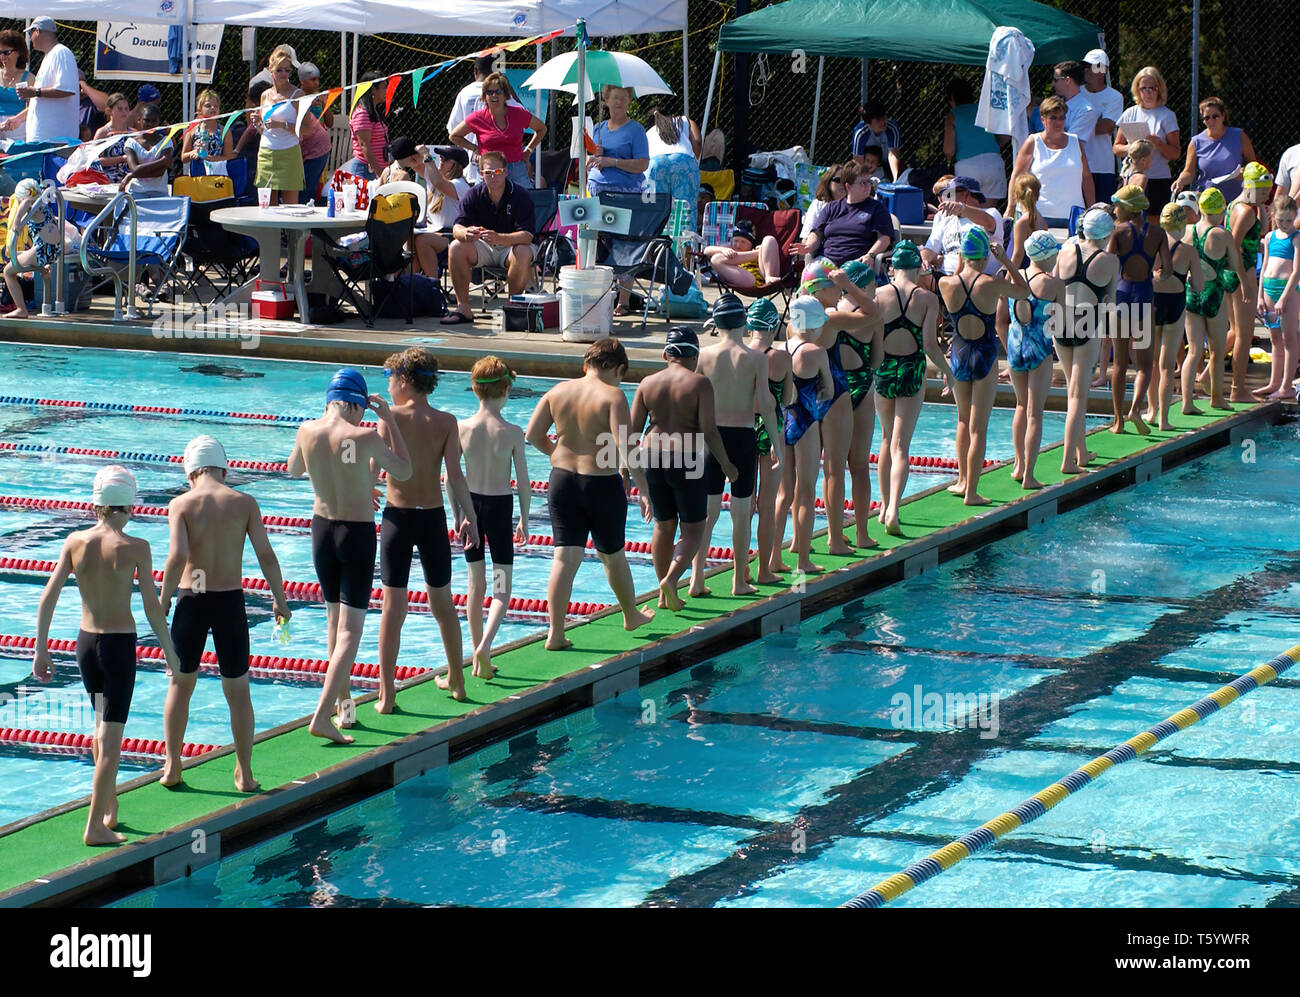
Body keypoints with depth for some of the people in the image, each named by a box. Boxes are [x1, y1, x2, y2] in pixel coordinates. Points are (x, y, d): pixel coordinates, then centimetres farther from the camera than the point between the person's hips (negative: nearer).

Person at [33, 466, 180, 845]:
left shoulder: (75, 542, -3)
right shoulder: (135, 548, -13)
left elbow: (48, 597, -4)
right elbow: (152, 607, -13)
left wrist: (41, 650, 3)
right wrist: (170, 653, -2)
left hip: (85, 642, 5)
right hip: (120, 644, -5)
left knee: (101, 725, 24)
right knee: (111, 737, 0)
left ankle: (109, 808, 36)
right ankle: (96, 826, -2)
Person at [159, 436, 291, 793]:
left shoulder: (182, 504, -5)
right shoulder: (244, 503, 0)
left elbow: (177, 557, -16)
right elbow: (266, 555, -4)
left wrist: (163, 602, -4)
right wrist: (279, 600, 6)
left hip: (191, 601, -1)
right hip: (231, 602, 1)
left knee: (180, 684, 16)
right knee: (238, 690, 11)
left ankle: (172, 767, 19)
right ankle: (244, 773, 14)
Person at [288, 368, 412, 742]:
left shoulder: (307, 431, -7)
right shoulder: (365, 438, -19)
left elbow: (293, 470, 15)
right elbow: (403, 471, -3)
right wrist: (389, 420, 0)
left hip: (321, 528, 5)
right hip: (358, 532, -5)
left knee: (334, 620, 22)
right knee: (351, 629, -2)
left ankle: (344, 702, 33)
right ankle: (322, 717, -12)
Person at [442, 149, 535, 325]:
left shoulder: (520, 195, -16)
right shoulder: (474, 194, -7)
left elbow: (527, 235, -26)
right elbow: (457, 228, -14)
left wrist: (499, 238, -44)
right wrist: (465, 233, -41)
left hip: (511, 245, -3)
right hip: (483, 249, 3)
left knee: (523, 254, -36)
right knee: (456, 248, -24)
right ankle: (463, 308, -20)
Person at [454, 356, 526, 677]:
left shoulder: (461, 428, -8)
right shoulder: (512, 433, -13)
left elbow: (450, 477, -2)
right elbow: (523, 482, -8)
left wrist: (458, 514, 11)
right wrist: (524, 519, 6)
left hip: (470, 505, 3)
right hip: (500, 507, -3)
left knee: (475, 583, 15)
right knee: (502, 586, 7)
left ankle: (478, 657, 20)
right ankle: (484, 645, -15)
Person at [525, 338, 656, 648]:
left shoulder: (558, 391, 2)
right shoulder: (613, 396, -13)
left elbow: (532, 434, 5)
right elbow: (623, 445, -21)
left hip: (562, 480, 3)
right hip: (602, 483, -3)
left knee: (565, 558, 2)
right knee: (613, 555, 17)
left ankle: (555, 633, -4)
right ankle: (631, 616, 37)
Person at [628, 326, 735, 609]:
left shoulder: (648, 383, 5)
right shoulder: (700, 384, -7)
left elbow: (632, 429, 5)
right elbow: (709, 429, -12)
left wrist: (633, 467, 15)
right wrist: (726, 463, 0)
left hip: (653, 458, 4)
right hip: (688, 460, -4)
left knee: (663, 526, 16)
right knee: (694, 529, 6)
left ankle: (664, 595, 20)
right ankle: (672, 579, -15)